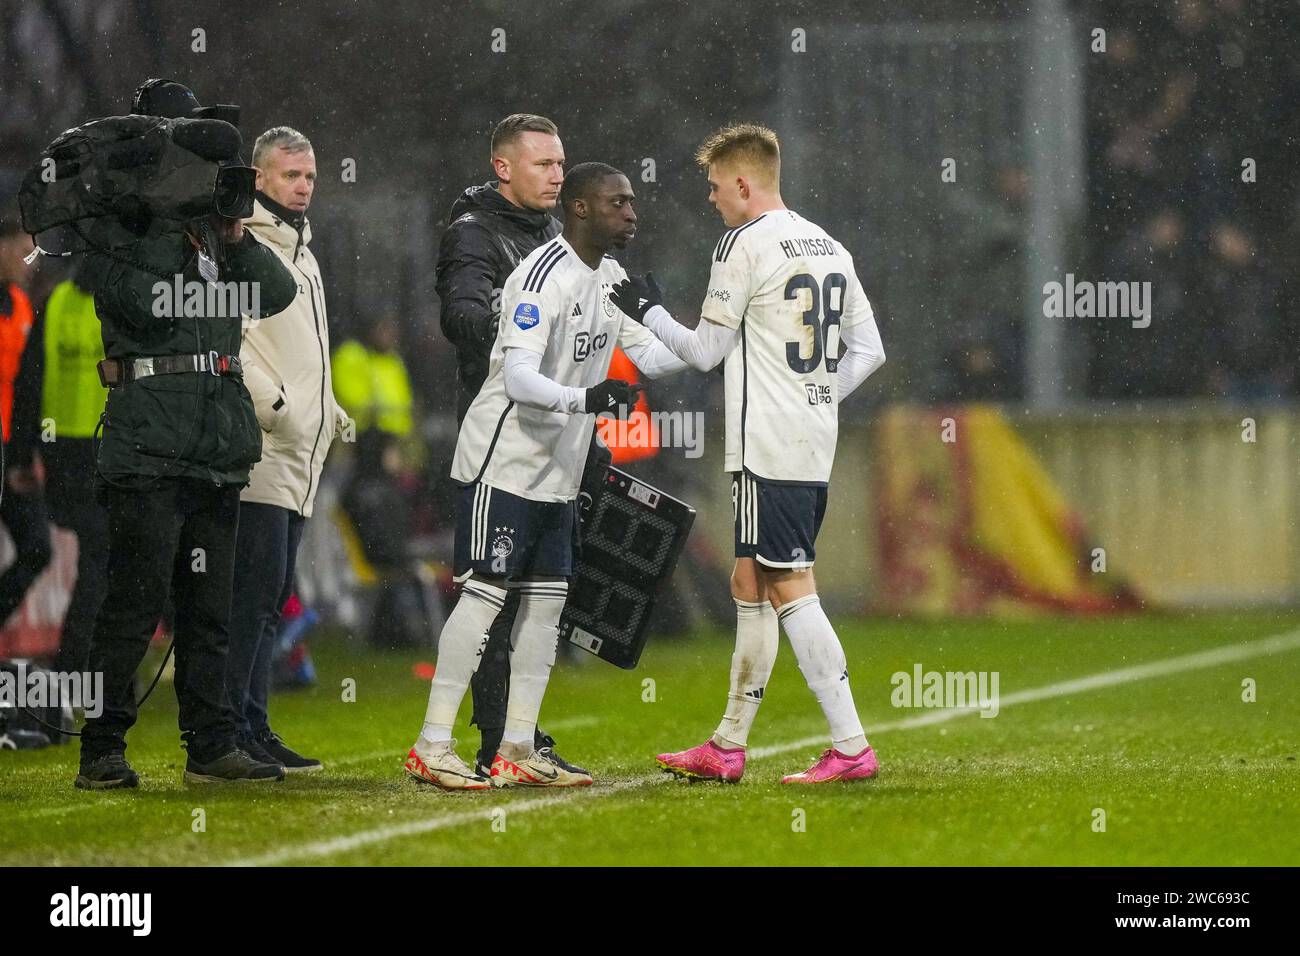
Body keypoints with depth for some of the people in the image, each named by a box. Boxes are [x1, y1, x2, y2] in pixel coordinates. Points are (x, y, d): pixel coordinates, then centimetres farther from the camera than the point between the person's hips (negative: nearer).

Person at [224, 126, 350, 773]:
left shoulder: (302, 253, 24)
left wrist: (328, 410, 18)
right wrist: (269, 402, -20)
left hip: (301, 452, 10)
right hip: (263, 451, -10)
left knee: (271, 597, 9)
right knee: (256, 589, -14)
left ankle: (252, 726, 12)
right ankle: (232, 730, -15)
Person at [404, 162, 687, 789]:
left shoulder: (611, 279, 10)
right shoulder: (543, 278, -20)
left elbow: (649, 354, 19)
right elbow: (519, 379, -28)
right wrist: (586, 398, -43)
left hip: (557, 470, 9)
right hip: (503, 460, -9)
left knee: (547, 598, 7)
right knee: (484, 593, -10)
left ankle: (518, 750, 12)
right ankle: (431, 748, -7)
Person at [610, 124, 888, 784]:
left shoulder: (744, 245, -9)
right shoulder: (829, 247, 14)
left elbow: (705, 351, -3)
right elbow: (868, 350, 16)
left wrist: (648, 311, 12)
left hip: (767, 450, -9)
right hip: (815, 445, 9)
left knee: (790, 589, -9)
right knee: (749, 584, 14)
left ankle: (851, 748, -13)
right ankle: (727, 748, 20)